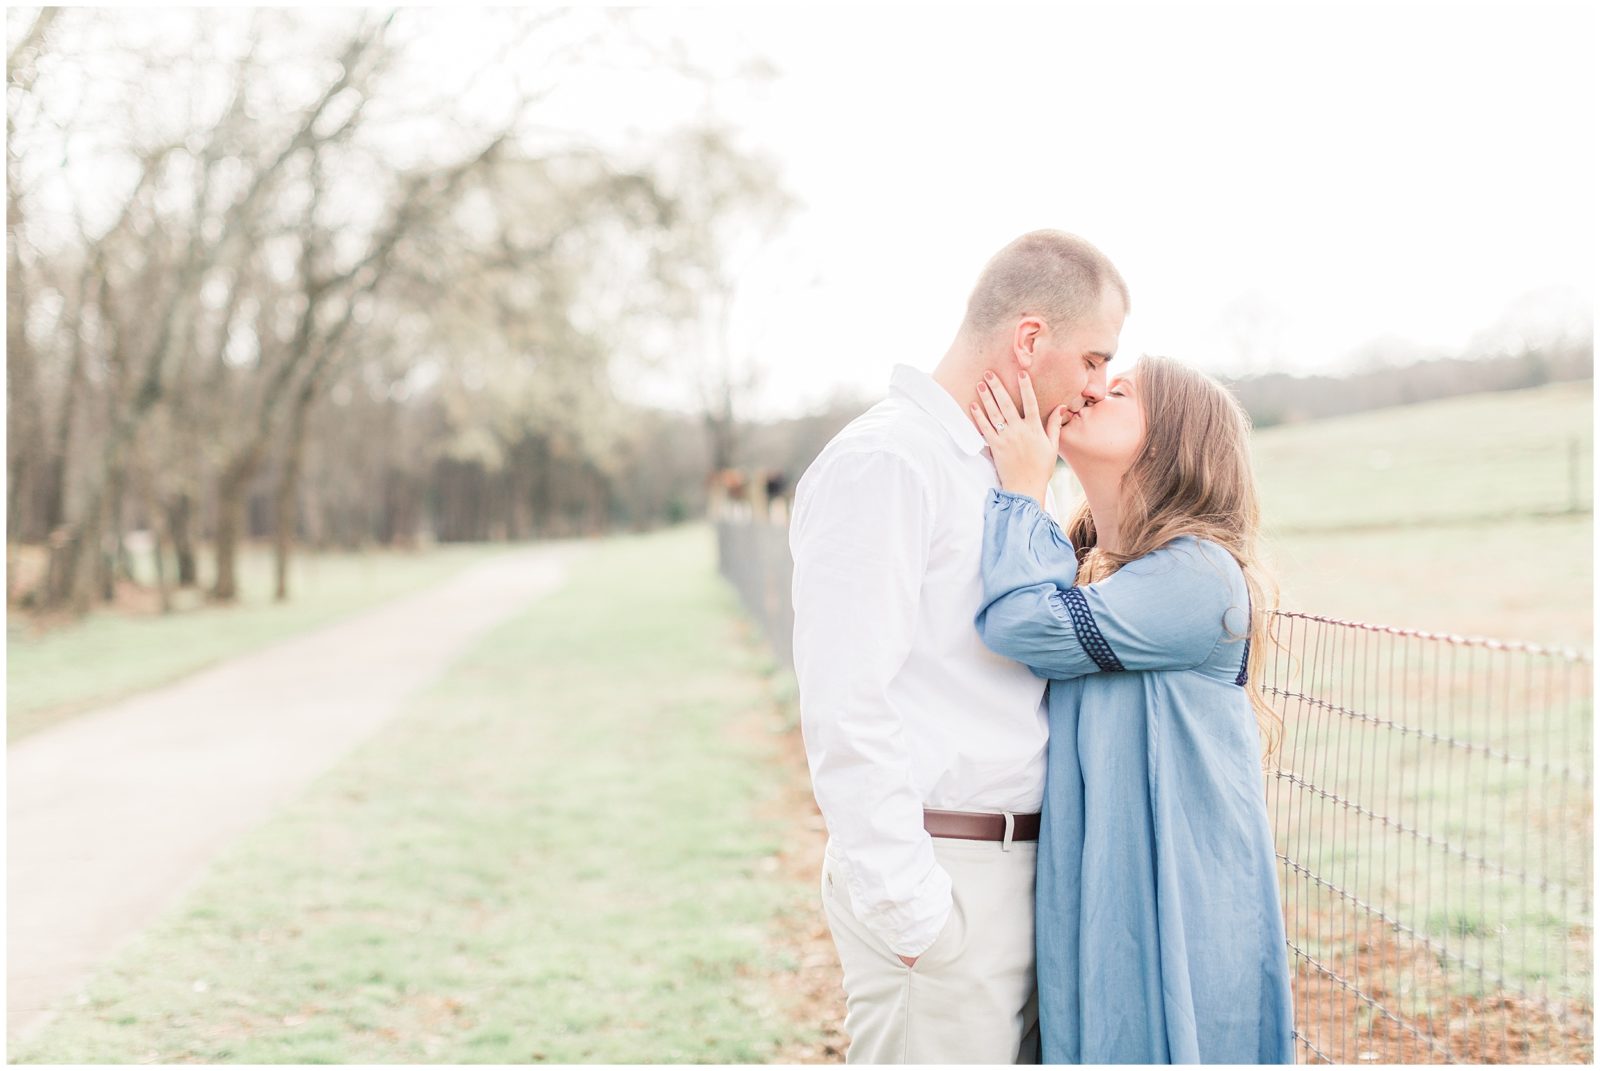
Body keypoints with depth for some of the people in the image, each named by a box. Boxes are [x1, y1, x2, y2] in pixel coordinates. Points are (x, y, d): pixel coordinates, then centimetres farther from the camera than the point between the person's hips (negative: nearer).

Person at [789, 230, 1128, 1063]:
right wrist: (906, 906, -20)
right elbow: (846, 706, -19)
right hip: (938, 879, -9)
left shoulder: (991, 470, 18)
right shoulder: (883, 463, -13)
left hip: (1009, 868, 9)